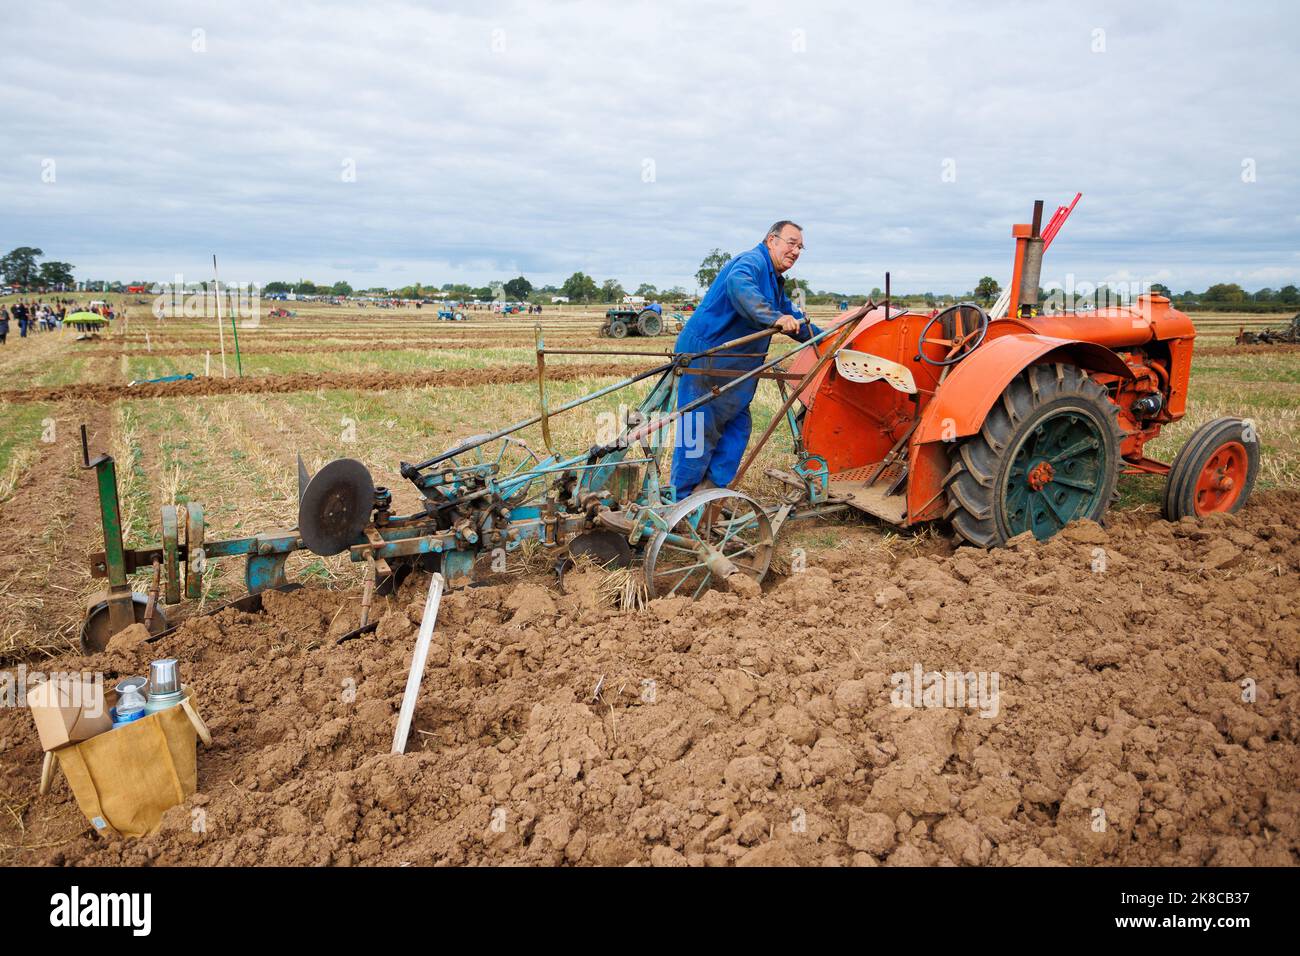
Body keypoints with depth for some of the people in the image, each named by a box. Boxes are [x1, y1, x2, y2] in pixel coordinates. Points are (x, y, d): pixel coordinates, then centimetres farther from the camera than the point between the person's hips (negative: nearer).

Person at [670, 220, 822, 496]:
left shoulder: (775, 283, 22)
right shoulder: (752, 261, -12)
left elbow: (796, 322, 34)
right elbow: (738, 285, -36)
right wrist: (774, 317, -46)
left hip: (732, 370, 10)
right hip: (703, 358, -10)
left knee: (737, 427, 11)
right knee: (699, 433, -6)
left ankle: (711, 487, 18)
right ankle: (681, 503, 3)